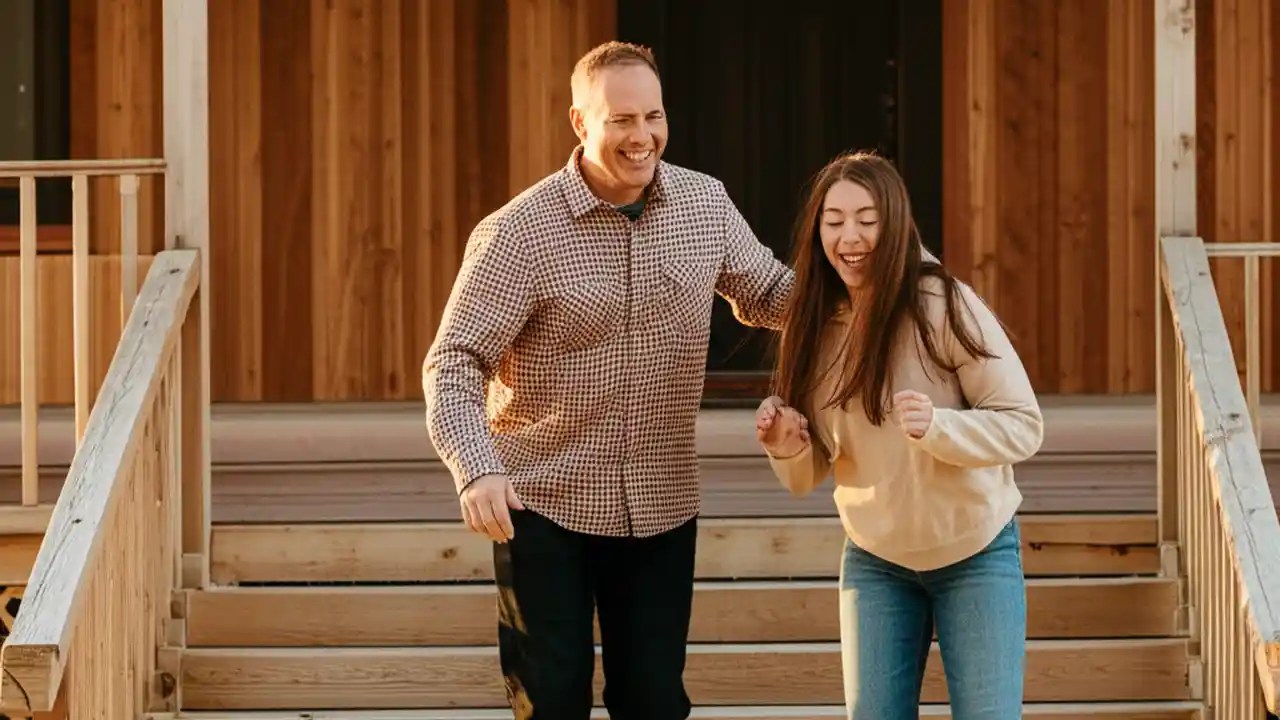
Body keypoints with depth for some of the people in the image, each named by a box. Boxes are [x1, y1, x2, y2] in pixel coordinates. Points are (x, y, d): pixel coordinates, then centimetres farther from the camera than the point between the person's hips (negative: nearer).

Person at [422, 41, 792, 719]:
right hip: (544, 506, -4)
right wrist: (476, 469, -33)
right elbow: (454, 364, -17)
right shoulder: (519, 232, -15)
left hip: (660, 507, 4)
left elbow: (768, 293, 16)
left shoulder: (706, 203, -1)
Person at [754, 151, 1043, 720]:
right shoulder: (814, 325, -5)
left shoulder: (945, 307, -20)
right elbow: (808, 477, 2)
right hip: (875, 561, 4)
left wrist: (937, 426, -35)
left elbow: (1024, 427, -18)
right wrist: (787, 450, -21)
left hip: (976, 552, -4)